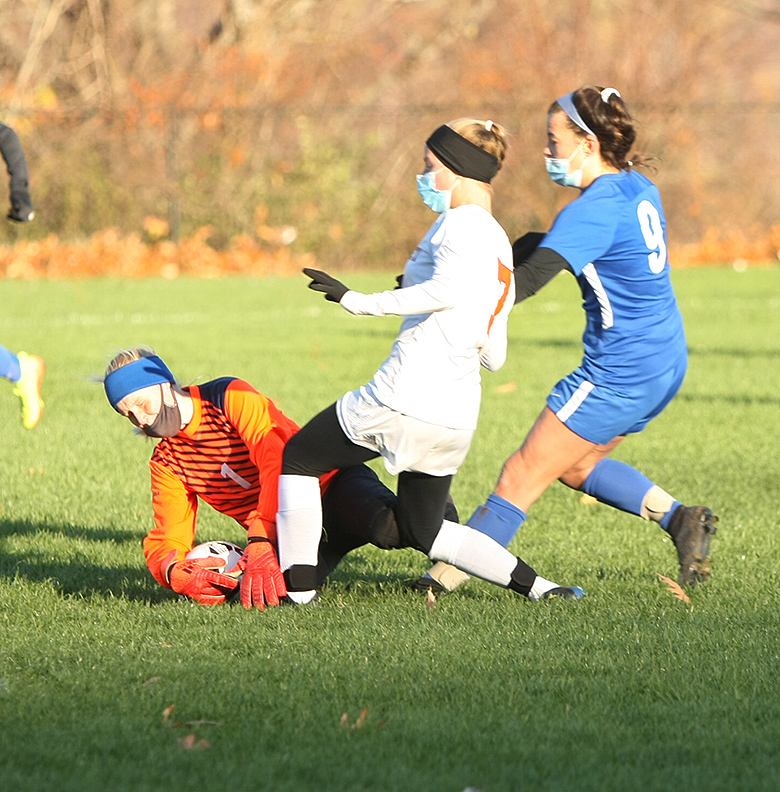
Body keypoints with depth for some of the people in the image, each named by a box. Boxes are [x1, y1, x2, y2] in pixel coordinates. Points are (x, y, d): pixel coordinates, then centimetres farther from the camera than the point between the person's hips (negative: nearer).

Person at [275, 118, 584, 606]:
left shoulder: (460, 223, -7)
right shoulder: (501, 247, 19)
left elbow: (450, 290, -28)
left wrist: (359, 302, -22)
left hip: (408, 396, -9)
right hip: (459, 416, 9)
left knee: (298, 458, 9)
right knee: (423, 530, 21)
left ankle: (298, 589, 4)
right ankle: (534, 585, 7)